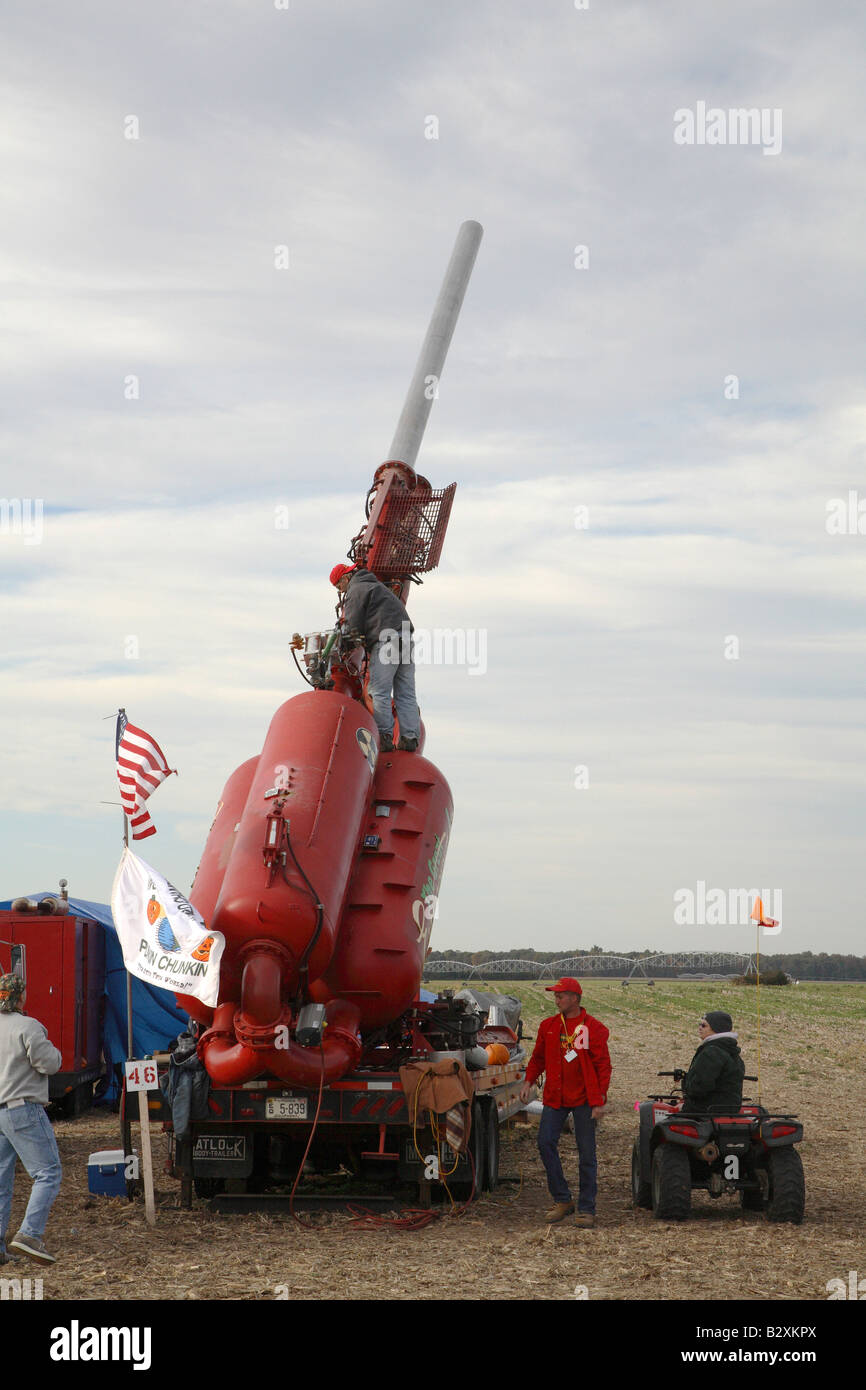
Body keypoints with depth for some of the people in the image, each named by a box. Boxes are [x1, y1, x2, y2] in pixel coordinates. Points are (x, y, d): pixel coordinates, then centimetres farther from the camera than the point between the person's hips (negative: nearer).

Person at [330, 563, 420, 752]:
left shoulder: (356, 590, 2)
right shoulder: (376, 585, 31)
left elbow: (353, 626, -4)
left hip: (386, 642, -9)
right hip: (406, 641, 9)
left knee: (380, 692, -8)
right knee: (406, 693, 5)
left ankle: (385, 737, -12)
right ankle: (410, 737, 1)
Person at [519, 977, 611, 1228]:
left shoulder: (594, 1028, -3)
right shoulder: (548, 1026, 9)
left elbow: (603, 1065, -4)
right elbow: (538, 1057, 18)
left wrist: (600, 1100, -10)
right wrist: (529, 1080, 2)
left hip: (584, 1098, -4)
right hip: (555, 1097, 4)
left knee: (586, 1153, 0)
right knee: (545, 1143, -6)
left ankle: (586, 1209, 8)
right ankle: (562, 1200, 9)